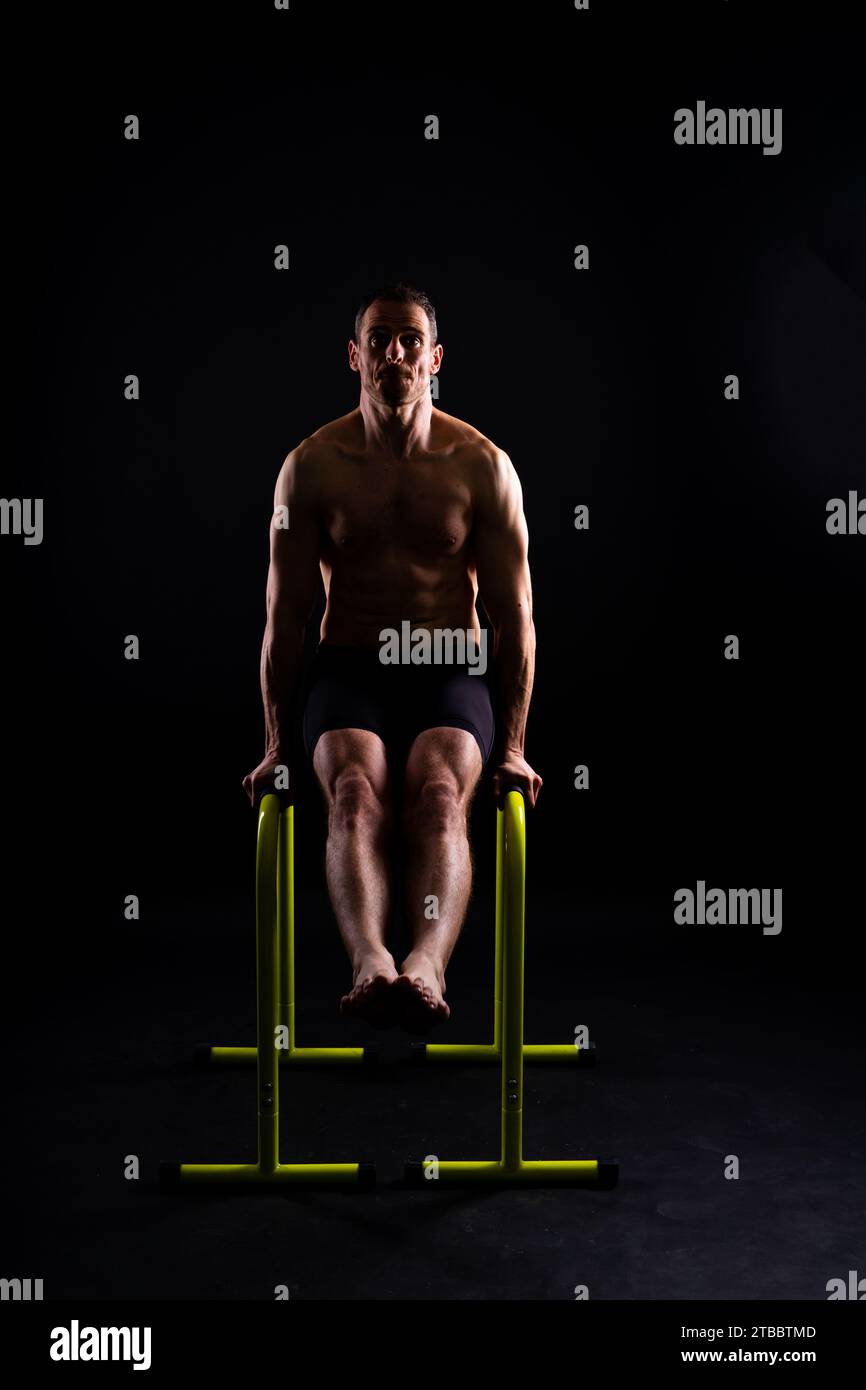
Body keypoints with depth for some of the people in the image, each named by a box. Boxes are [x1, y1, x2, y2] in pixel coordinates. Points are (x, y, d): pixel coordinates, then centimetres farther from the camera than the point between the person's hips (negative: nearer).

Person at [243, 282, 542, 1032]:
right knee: (355, 794, -31)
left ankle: (426, 968, -52)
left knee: (439, 798, -31)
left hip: (451, 669, 0)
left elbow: (513, 613, 2)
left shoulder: (483, 465, 1)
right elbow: (286, 615, 4)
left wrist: (513, 745, -4)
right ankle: (370, 966, -52)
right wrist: (277, 744, 0)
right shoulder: (311, 466, 1)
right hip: (349, 667, 0)